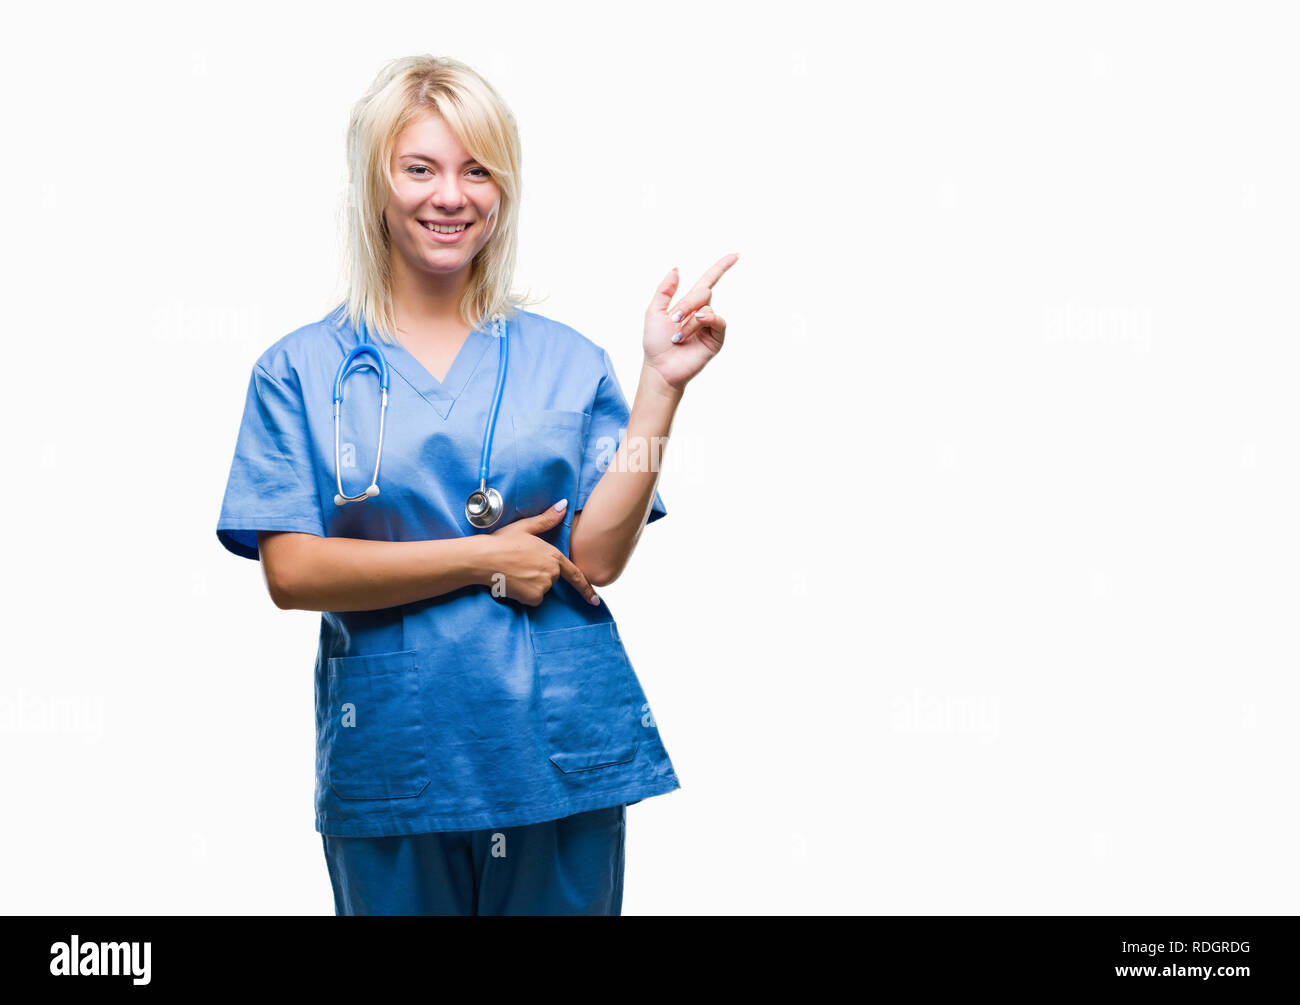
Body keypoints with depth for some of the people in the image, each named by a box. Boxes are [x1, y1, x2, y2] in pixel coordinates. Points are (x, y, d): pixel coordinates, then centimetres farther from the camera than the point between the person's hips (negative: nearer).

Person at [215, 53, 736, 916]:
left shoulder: (568, 361, 4)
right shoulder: (302, 370, 1)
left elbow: (595, 558, -6)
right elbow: (292, 571, -8)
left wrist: (662, 383, -12)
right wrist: (484, 559, -11)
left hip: (560, 751, 1)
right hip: (390, 751, -1)